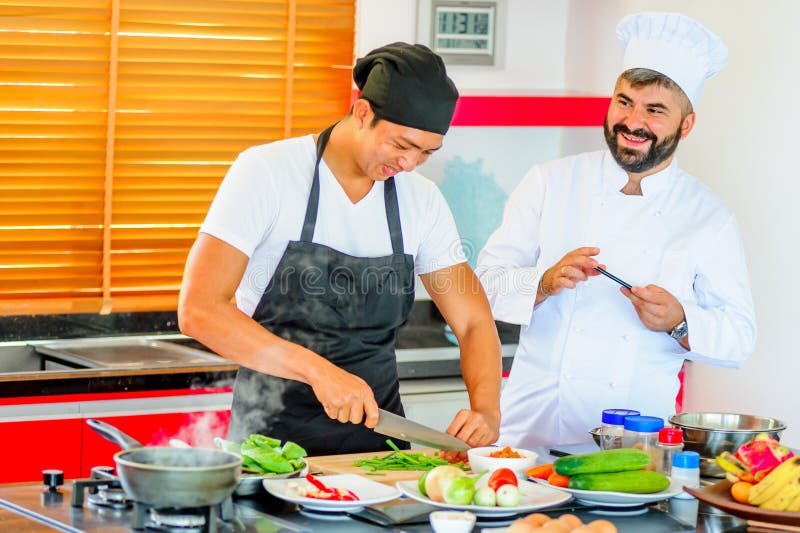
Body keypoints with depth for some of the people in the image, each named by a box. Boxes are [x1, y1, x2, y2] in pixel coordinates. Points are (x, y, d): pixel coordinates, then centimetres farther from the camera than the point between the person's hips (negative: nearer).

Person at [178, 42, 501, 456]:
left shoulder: (422, 201, 6)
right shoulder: (265, 171, -9)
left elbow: (473, 323, 11)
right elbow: (198, 310, -17)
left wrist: (486, 411, -10)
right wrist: (318, 370, -26)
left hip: (377, 432, 4)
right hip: (274, 436, -4)